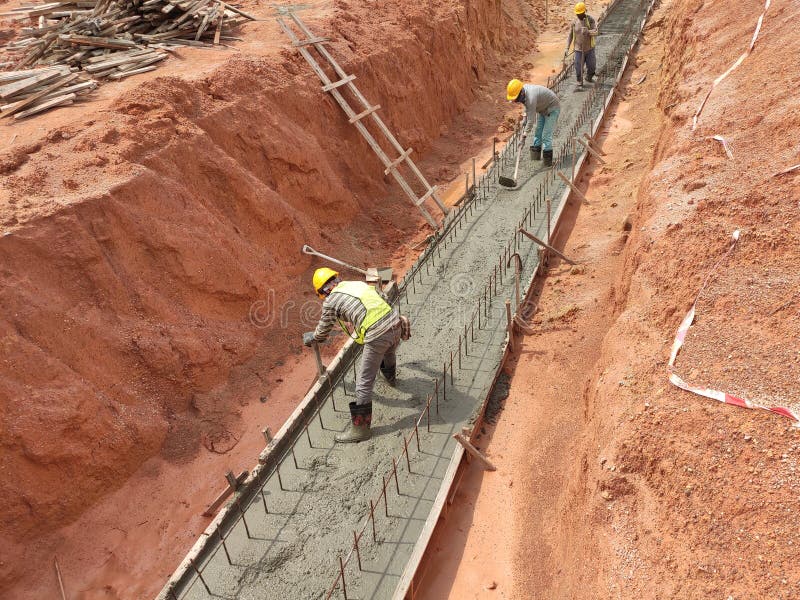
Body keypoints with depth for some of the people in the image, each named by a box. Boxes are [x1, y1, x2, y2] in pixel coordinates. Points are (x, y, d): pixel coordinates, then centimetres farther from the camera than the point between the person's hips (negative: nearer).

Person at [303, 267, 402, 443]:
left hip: (376, 337, -8)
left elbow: (323, 332, 16)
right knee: (388, 352, 41)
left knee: (364, 383, 3)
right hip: (395, 324, 8)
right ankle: (391, 377, 72)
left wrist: (309, 338, 39)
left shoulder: (330, 301, 2)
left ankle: (360, 429, 12)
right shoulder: (358, 283, 19)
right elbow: (383, 299, 31)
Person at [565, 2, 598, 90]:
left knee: (592, 66, 7)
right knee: (578, 68, -1)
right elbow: (570, 36, 4)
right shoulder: (574, 22, -2)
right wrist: (567, 48, -4)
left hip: (589, 49, -1)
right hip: (579, 50, 1)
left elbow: (595, 32, -20)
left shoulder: (591, 20, -9)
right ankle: (579, 84, 18)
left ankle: (589, 77, 37)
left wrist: (587, 32, -41)